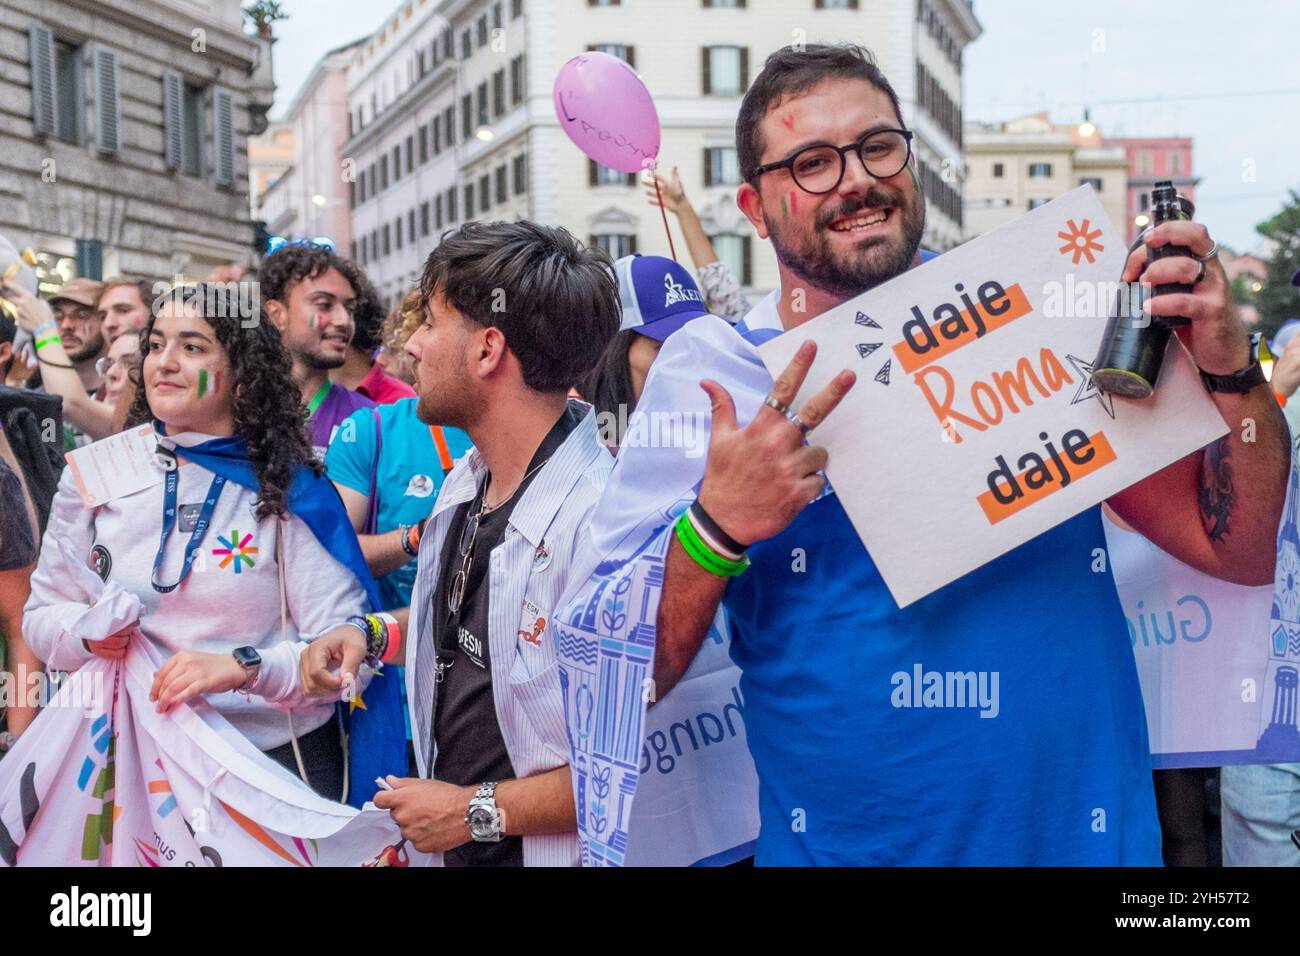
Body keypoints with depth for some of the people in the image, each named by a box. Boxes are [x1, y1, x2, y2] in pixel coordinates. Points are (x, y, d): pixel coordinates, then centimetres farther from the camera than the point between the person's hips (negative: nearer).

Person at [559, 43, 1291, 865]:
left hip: (1088, 834, 2)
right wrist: (715, 529, -24)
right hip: (835, 842, -1)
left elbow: (1241, 551, 0)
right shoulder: (710, 378, -7)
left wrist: (1230, 369, -15)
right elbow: (606, 691, -9)